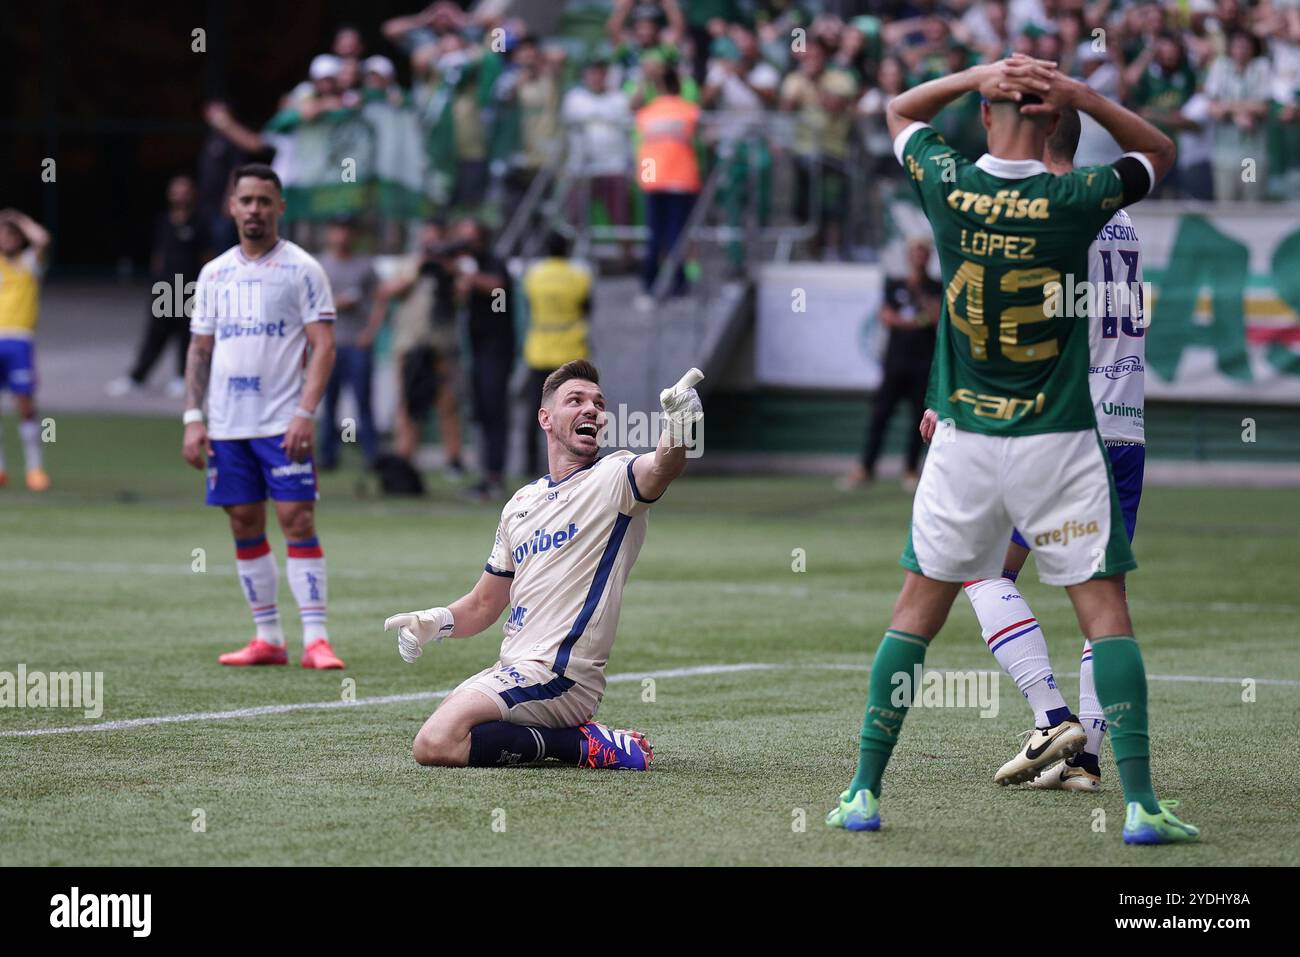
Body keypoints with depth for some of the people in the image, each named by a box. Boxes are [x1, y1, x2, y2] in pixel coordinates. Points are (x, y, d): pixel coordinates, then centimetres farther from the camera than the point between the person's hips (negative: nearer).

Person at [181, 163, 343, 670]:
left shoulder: (301, 269, -2)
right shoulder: (214, 274, 12)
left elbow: (323, 346, -7)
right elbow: (200, 348, 15)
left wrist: (305, 413, -17)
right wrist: (192, 418, 5)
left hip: (283, 423, -5)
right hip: (227, 425, 5)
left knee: (298, 522, -10)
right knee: (245, 528, 6)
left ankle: (315, 639, -11)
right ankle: (268, 639, 12)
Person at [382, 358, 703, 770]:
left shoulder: (615, 477, -3)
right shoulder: (521, 502, 18)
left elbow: (661, 467, -29)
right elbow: (485, 604, 24)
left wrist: (678, 430, -51)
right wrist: (437, 621, 3)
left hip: (558, 674, -8)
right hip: (514, 670, 8)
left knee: (436, 744, -22)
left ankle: (578, 743, -9)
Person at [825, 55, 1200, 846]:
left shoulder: (946, 186, -6)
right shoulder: (1077, 200, -11)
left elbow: (901, 110, 16)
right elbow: (1160, 152, 9)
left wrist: (973, 76, -1)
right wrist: (1084, 98, -5)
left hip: (965, 439, 2)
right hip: (1058, 442, -2)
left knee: (918, 610, 11)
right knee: (1106, 608, 1)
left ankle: (865, 792, 11)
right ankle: (1141, 802, -6)